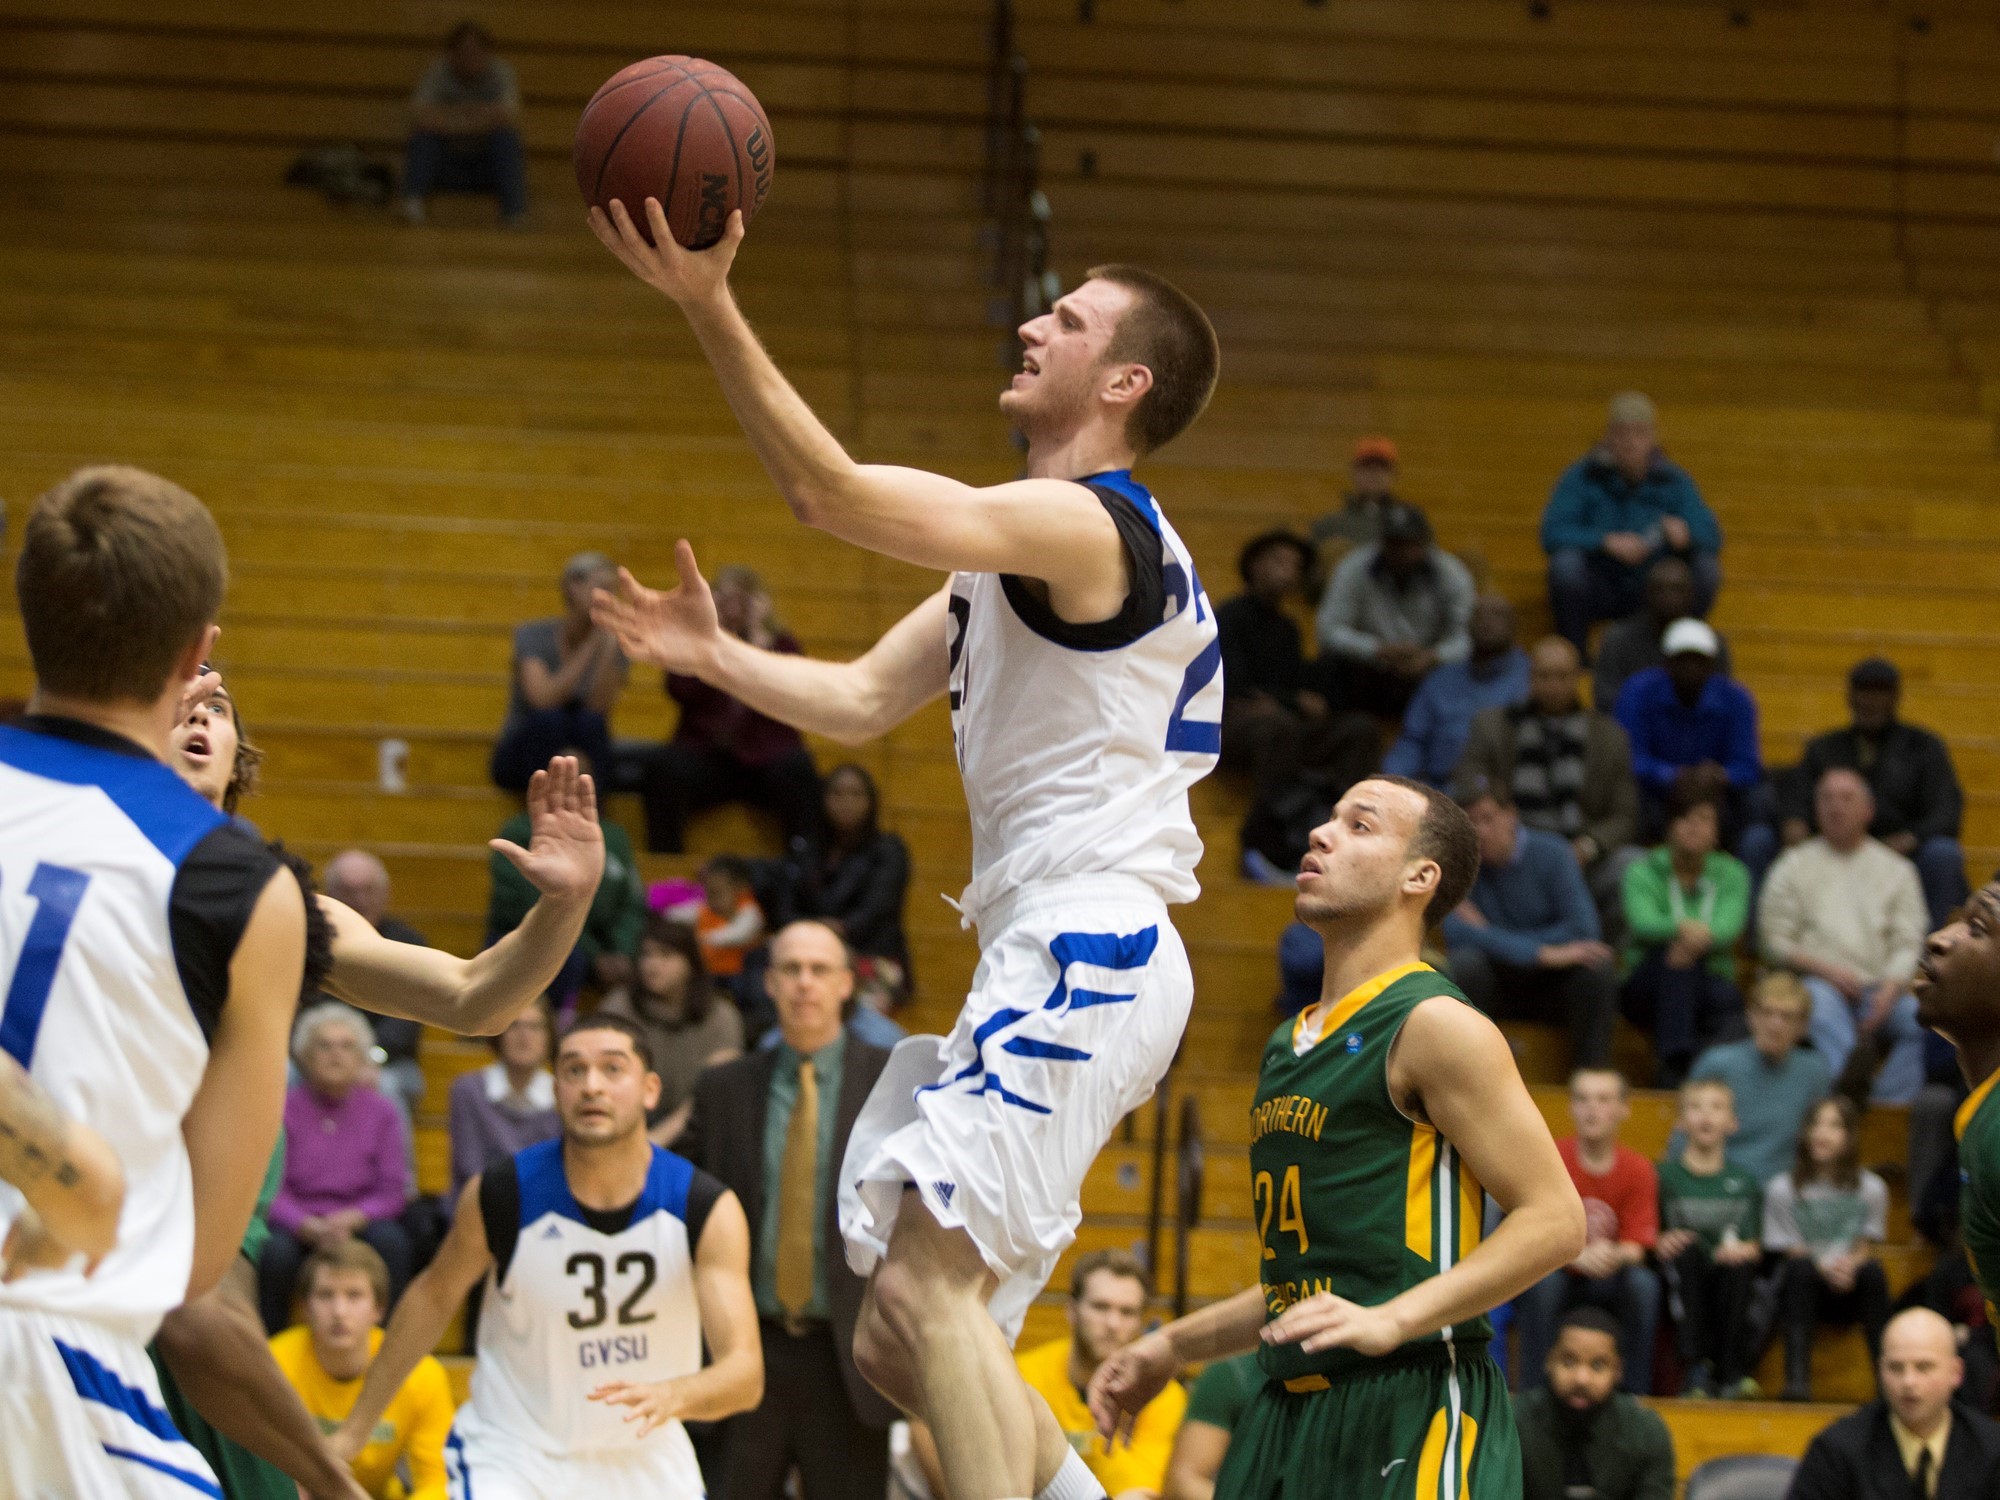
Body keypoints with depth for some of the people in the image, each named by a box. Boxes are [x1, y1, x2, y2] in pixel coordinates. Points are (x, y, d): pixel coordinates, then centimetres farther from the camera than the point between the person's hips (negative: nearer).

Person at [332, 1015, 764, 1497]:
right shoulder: (500, 1195, -16)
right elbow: (434, 1295, 3)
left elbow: (745, 1374, -23)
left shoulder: (707, 1208, -16)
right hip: (512, 1452, -2)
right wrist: (352, 1432, 6)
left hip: (644, 1453, 3)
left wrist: (671, 1396, -46)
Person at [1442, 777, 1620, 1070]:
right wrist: (1542, 953, -35)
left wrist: (1491, 935, -21)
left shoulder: (1551, 853, -9)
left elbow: (1583, 930, -20)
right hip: (1495, 982, 0)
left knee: (1596, 968, -29)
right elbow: (1456, 935, -26)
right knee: (1465, 962, -33)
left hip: (1551, 979, 0)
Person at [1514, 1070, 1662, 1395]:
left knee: (1643, 1282, -30)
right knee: (1543, 1281, -35)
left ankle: (1636, 1391, -23)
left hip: (1608, 1285, 1)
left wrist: (1616, 1256, -35)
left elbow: (1636, 1247, -10)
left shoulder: (1638, 1170, -5)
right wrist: (1578, 1256, -38)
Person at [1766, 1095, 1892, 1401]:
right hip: (1803, 1294, -1)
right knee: (1800, 1268, -33)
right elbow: (1792, 1253, -5)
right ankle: (1797, 1376, -38)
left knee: (1872, 1271, -31)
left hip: (1851, 1295, 1)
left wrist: (1850, 1264, -23)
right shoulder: (1782, 1189, -6)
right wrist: (1824, 1268, -26)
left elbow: (1865, 1249, 1)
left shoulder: (1871, 1189, -2)